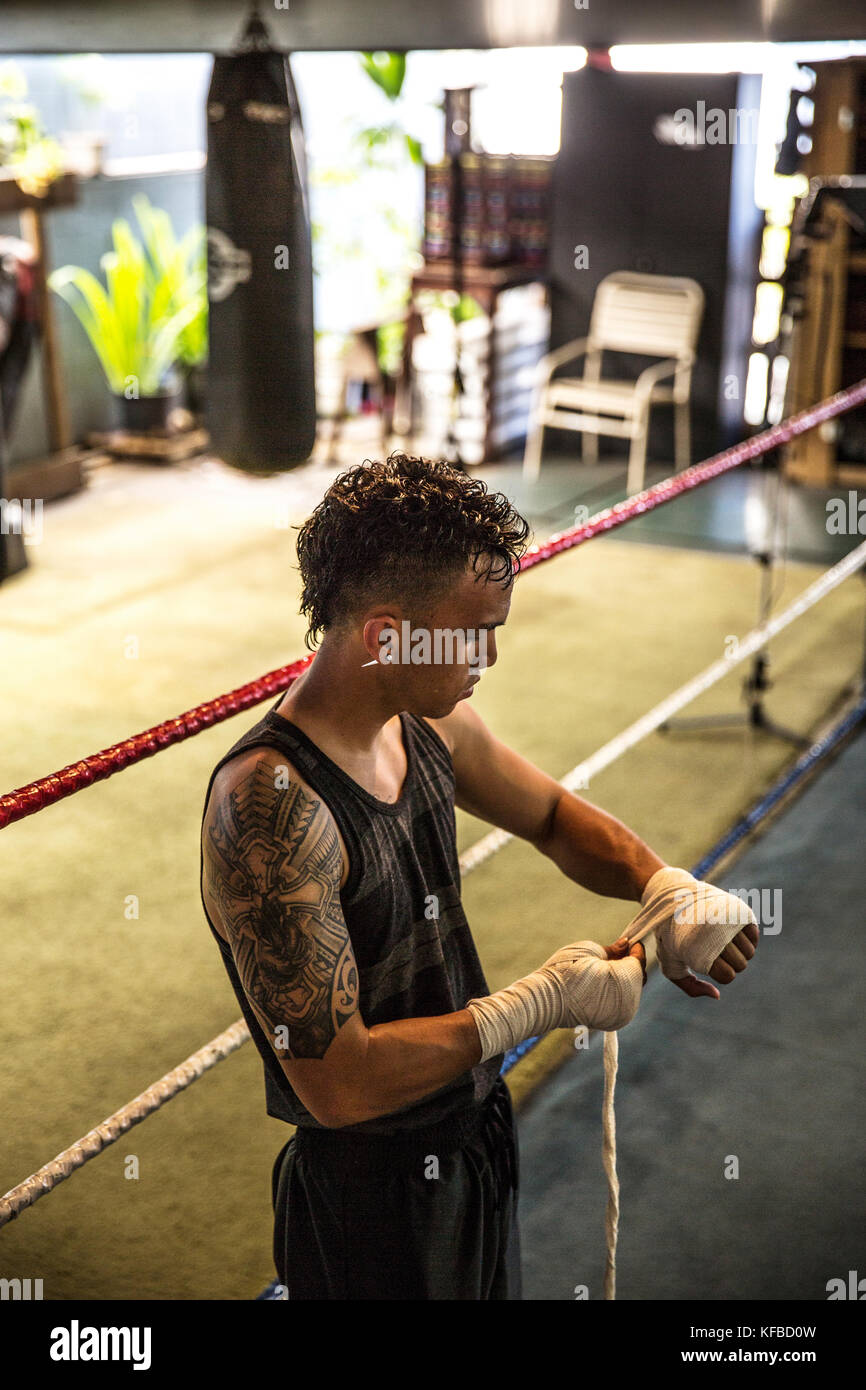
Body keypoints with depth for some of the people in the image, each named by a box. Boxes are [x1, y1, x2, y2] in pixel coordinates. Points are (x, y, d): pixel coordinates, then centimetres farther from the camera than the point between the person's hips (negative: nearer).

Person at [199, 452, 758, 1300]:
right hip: (376, 1195, -8)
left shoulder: (432, 728, -5)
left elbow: (554, 817, 13)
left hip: (475, 1140, 8)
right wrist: (540, 1004, -25)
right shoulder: (268, 806, -31)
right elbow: (338, 1082, -31)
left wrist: (663, 885, -6)